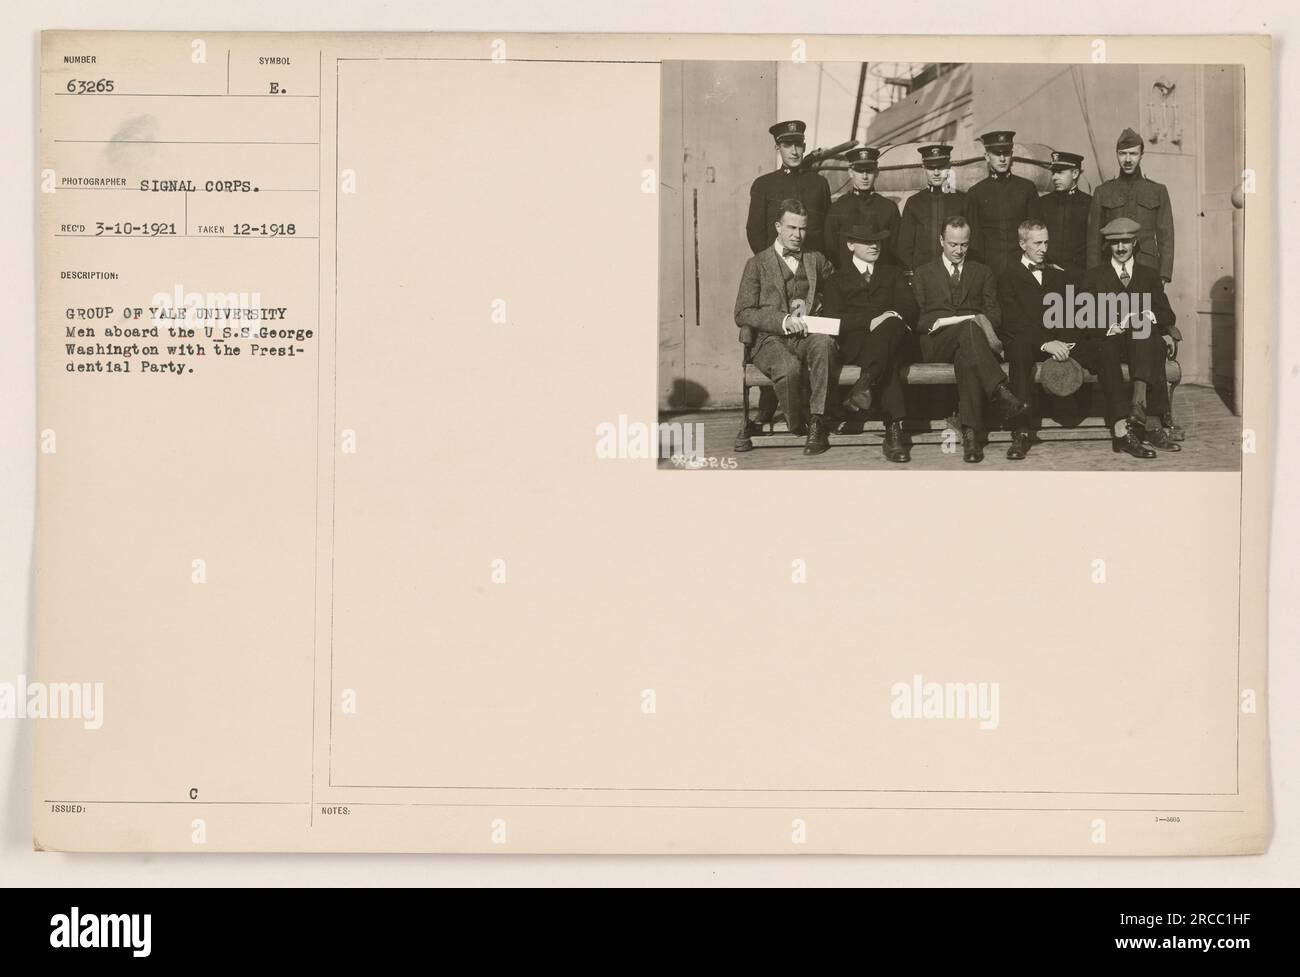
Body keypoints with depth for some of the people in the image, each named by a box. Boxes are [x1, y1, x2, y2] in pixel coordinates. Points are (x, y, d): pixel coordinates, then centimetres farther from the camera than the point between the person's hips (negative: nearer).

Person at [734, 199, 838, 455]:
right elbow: (742, 313, 2)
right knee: (789, 368, -38)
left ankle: (817, 422, -33)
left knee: (824, 342, -36)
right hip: (774, 340, -2)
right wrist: (783, 320, -12)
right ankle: (797, 425, -11)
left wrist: (824, 306, 7)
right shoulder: (757, 264, 11)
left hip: (809, 335, 2)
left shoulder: (816, 260, 22)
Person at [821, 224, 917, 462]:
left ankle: (863, 385, -54)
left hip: (892, 335, 2)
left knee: (891, 325, -39)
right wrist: (870, 322, -14)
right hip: (853, 343, -2)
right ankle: (893, 430, -53)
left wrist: (892, 316, -12)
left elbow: (910, 308, 13)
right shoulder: (838, 279, 20)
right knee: (889, 361, -39)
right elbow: (834, 319, 2)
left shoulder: (893, 274, 29)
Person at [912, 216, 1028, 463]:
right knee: (968, 328, -39)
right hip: (936, 345, -1)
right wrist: (965, 320, -9)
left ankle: (970, 433, -51)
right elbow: (917, 319, 6)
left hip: (969, 339, 1)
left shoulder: (983, 274, 24)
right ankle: (1000, 394, -53)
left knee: (968, 355, -40)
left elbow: (994, 315, 14)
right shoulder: (923, 273, 19)